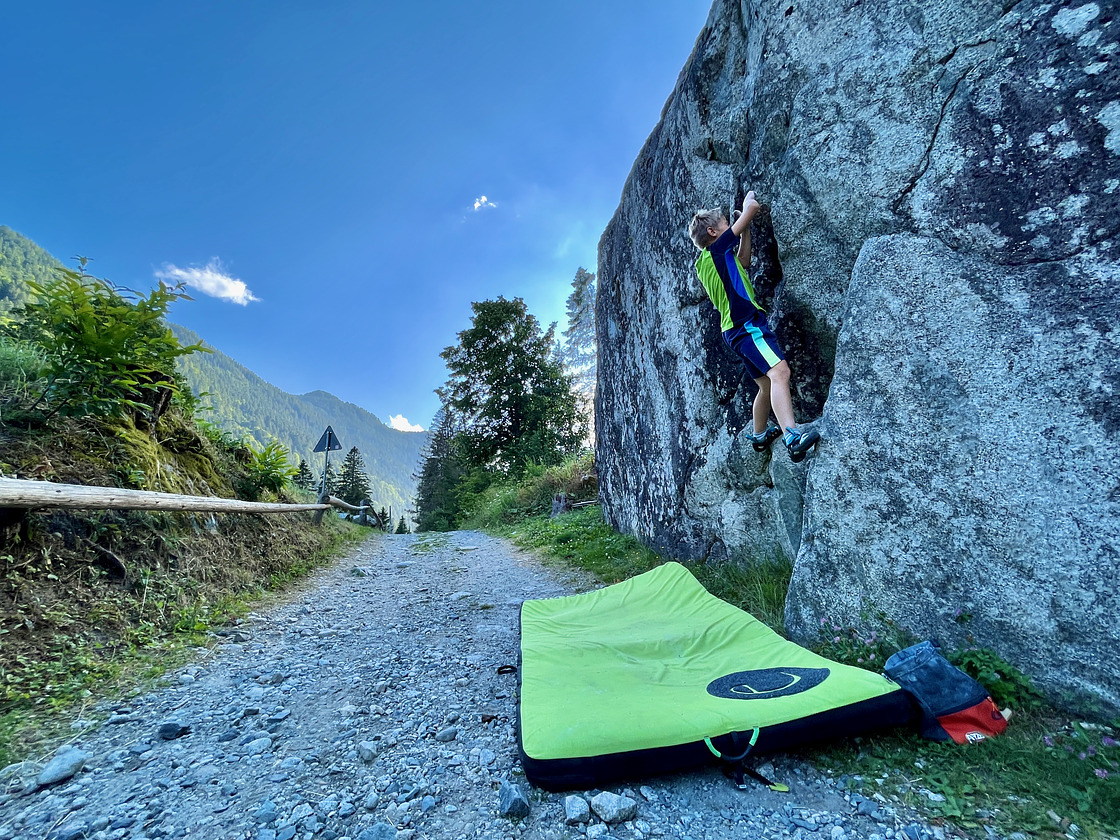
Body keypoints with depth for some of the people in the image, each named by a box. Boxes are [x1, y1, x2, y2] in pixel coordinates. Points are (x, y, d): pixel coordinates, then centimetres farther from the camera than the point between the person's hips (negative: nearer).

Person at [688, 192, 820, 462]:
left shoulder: (704, 262, 21)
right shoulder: (717, 248, -3)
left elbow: (743, 261, 35)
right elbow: (752, 208, 0)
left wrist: (746, 229, 30)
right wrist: (750, 200, 21)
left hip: (735, 328, 10)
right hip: (746, 322, -10)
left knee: (767, 384, 17)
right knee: (779, 371, -25)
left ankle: (760, 435, 30)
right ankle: (792, 437, -39)